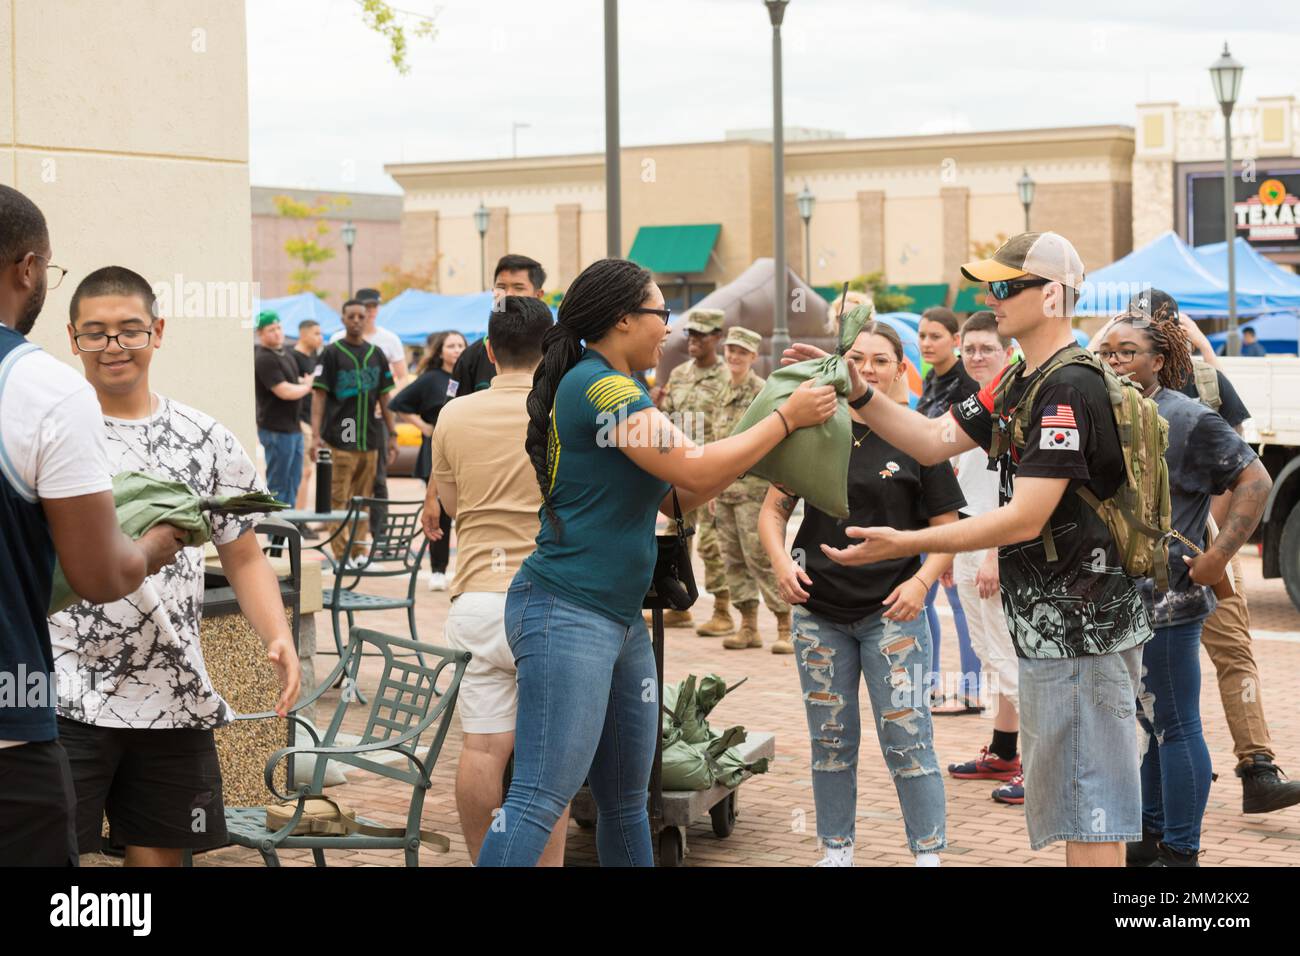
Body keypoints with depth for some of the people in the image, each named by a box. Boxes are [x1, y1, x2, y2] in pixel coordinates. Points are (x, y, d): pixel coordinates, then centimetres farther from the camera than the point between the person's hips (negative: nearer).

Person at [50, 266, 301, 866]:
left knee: (160, 854, 11)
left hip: (175, 702, 3)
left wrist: (278, 638, -4)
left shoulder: (207, 440, 7)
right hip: (65, 699, -3)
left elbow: (243, 557, 12)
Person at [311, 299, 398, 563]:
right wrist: (315, 435, -12)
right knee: (338, 501, -4)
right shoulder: (332, 353, -1)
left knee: (363, 501, 7)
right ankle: (341, 555, -1)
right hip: (339, 440, -4)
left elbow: (384, 397, 16)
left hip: (369, 440, 4)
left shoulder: (376, 354, 12)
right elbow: (319, 395, -4)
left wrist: (392, 434, 11)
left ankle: (357, 553, 12)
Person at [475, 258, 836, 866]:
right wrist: (785, 419, -7)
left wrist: (764, 435, 11)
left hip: (620, 621, 10)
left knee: (625, 802, 13)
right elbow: (694, 472, -17)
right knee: (540, 799, -14)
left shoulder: (610, 387, 18)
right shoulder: (601, 386, -13)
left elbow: (673, 498, 17)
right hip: (567, 613, -10)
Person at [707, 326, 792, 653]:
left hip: (752, 487, -8)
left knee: (761, 558, -9)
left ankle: (786, 628, -5)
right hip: (725, 488, 8)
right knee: (733, 559, 8)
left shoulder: (763, 392, -8)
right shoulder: (725, 393, 16)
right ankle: (748, 627, 15)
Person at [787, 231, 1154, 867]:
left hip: (1080, 624, -11)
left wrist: (905, 545, -26)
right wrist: (858, 394, 1)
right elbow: (935, 441, 14)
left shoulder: (1070, 390, -19)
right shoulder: (1018, 382, 14)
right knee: (1064, 795, 17)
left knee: (1086, 807, -5)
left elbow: (1024, 519, -24)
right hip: (1051, 623, 11)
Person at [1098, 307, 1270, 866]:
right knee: (1148, 721, 18)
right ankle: (1151, 836, 29)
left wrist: (1218, 556, -16)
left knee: (1174, 728, -1)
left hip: (1167, 603, -7)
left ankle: (1180, 852, 7)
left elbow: (1255, 481, -10)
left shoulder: (1186, 418, -9)